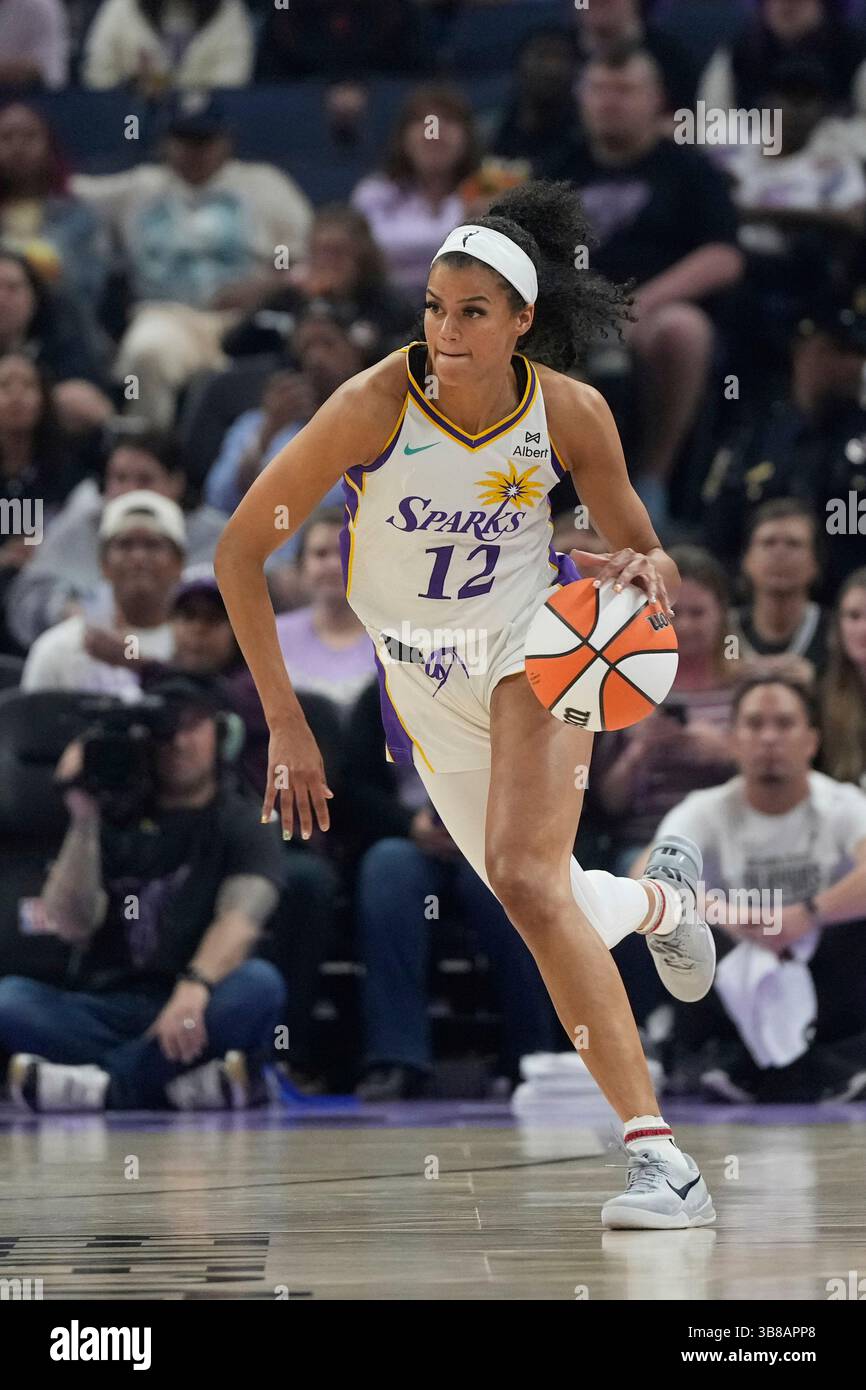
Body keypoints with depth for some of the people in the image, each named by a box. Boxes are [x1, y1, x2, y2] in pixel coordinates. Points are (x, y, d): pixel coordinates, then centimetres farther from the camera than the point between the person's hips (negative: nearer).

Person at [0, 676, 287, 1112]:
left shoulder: (244, 826, 7)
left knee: (259, 985, -34)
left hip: (196, 1010, -2)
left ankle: (102, 1085, -35)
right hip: (105, 1009, 2)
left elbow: (240, 918, -13)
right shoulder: (115, 821, 14)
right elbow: (70, 925, 0)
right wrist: (83, 820, -9)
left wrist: (195, 987, -34)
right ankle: (178, 1084, -35)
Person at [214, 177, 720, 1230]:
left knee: (527, 879, -26)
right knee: (545, 907, 14)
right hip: (423, 687, 2)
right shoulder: (375, 405, -21)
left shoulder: (570, 412, -15)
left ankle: (660, 1157, -30)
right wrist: (285, 725, -17)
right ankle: (660, 897, 54)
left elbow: (646, 560, 0)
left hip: (533, 641, -2)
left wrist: (641, 572, -26)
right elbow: (238, 553, -15)